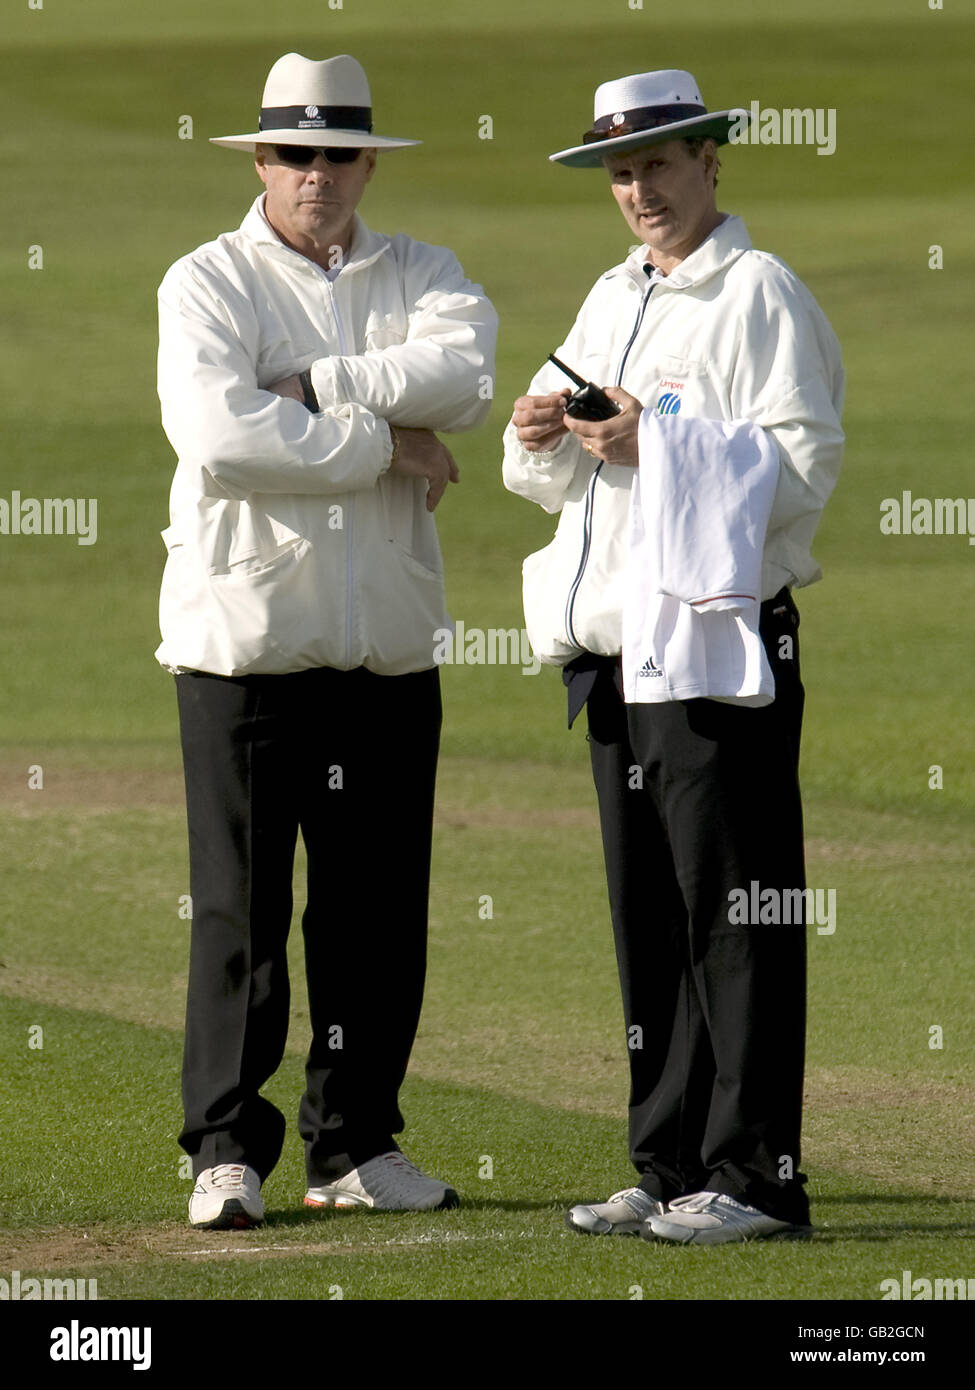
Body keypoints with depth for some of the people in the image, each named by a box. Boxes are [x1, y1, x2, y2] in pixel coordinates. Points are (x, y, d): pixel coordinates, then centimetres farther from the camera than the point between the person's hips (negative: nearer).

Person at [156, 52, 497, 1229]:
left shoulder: (419, 279, 11)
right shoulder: (207, 285, 0)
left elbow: (463, 373, -12)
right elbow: (220, 438, -17)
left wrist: (310, 390, -15)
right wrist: (384, 442, -11)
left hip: (388, 649, 4)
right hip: (244, 637, -3)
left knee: (378, 909, 6)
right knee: (238, 908, -4)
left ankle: (356, 1145, 15)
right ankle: (227, 1151, 2)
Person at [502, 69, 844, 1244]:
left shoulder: (759, 293, -4)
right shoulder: (612, 300, 19)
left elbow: (804, 467, -13)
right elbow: (554, 482, 22)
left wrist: (661, 447, -21)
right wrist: (540, 439, 0)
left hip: (723, 642, -8)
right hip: (618, 650, 8)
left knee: (733, 917, -7)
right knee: (647, 918, 9)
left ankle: (753, 1176, -5)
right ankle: (669, 1169, 15)